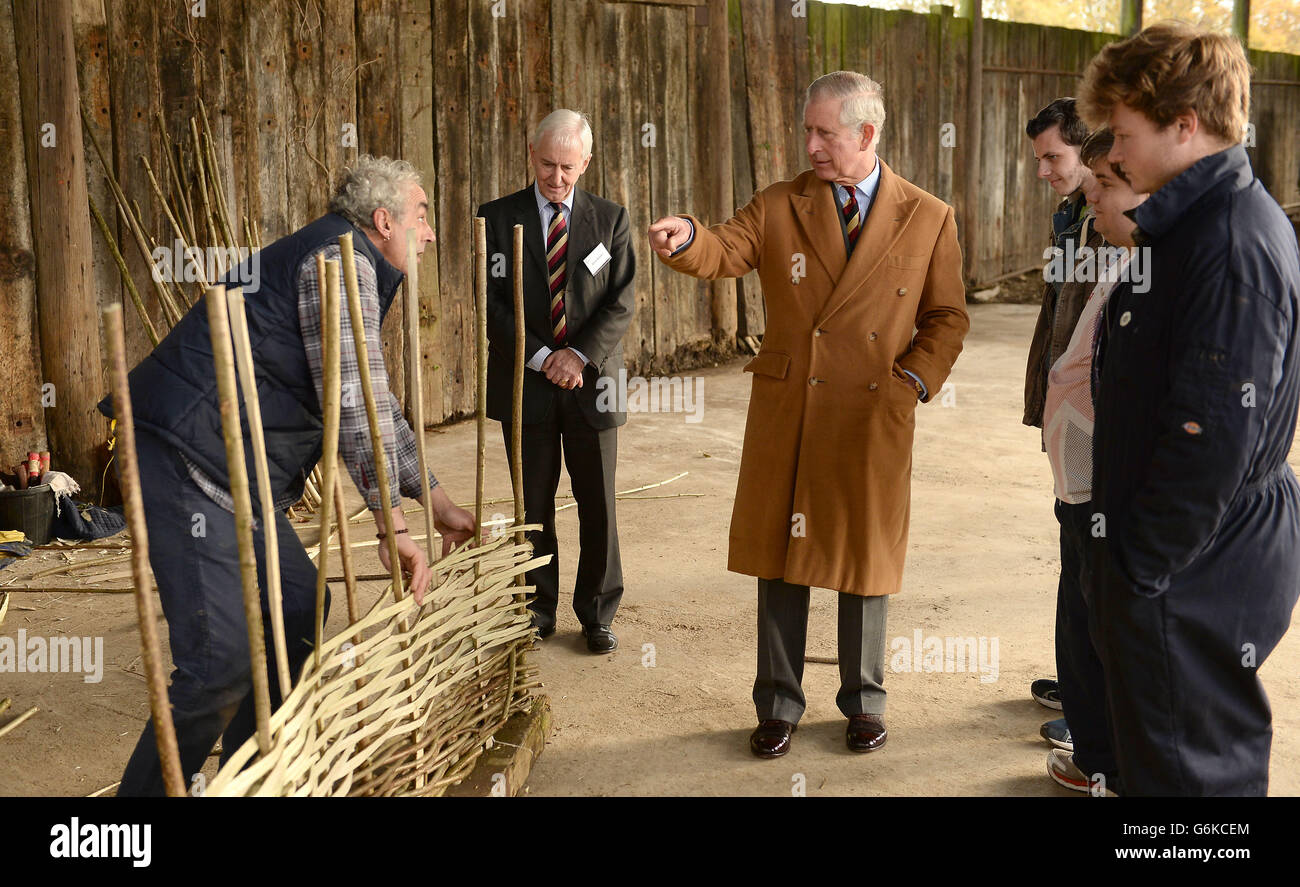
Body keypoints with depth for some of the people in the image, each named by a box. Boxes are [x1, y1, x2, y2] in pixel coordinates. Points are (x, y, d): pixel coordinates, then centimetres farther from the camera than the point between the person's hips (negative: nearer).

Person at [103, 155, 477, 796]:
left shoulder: (358, 270, 23)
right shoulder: (340, 256, -10)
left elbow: (380, 410, 29)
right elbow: (355, 403, -18)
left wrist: (441, 505, 28)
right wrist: (394, 528, -13)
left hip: (233, 472, 11)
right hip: (186, 459, -11)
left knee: (299, 603, 16)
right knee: (223, 658, -15)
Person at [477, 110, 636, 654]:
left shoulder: (611, 219, 5)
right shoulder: (498, 217, 2)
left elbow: (623, 301, -1)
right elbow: (491, 301, -4)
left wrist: (580, 355, -15)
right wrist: (540, 357, -13)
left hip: (591, 383, 0)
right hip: (526, 384, 0)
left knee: (598, 506, 5)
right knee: (534, 506, 8)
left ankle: (597, 615, 19)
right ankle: (538, 611, 21)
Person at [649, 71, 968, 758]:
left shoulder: (928, 219, 3)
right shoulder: (778, 207, 5)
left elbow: (948, 316, 8)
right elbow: (725, 253, -10)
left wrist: (915, 380, -6)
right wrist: (687, 238, -32)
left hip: (875, 421, 0)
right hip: (786, 417, 1)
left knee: (866, 562, 10)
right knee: (780, 560, 7)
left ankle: (863, 702, 29)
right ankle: (778, 705, 23)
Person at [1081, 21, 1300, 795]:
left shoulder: (1233, 244, -23)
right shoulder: (1194, 222, 10)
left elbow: (1215, 436, -26)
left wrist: (1143, 565, -19)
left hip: (1194, 581, -10)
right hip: (1213, 564, 10)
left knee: (1187, 769, 5)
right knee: (1220, 760, 22)